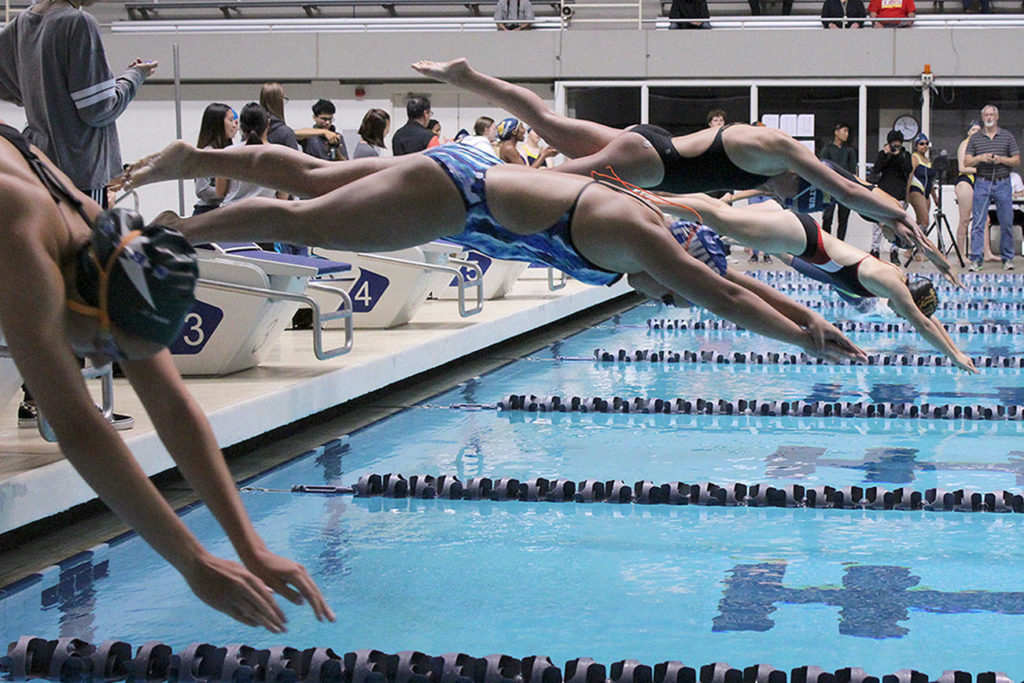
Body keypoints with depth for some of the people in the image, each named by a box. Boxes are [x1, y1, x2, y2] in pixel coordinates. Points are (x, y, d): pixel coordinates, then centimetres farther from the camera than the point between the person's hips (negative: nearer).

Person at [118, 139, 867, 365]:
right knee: (298, 219, 2)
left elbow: (719, 281, 15)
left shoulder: (651, 219, 4)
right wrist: (803, 336, -20)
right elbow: (722, 297, -24)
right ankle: (182, 231, 14)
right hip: (452, 198, -8)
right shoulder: (638, 239, -20)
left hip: (463, 173, 8)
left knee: (311, 178, 18)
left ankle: (193, 158, 28)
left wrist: (801, 317, 13)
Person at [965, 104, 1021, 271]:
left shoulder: (1008, 136, 8)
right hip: (982, 184, 0)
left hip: (1003, 184, 0)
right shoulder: (975, 138, 9)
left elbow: (1017, 161, 6)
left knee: (1007, 223, 2)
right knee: (978, 223, -5)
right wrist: (980, 158, -15)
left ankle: (1007, 258, 13)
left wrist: (1002, 159, -11)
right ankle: (975, 259, -3)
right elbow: (967, 161, 4)